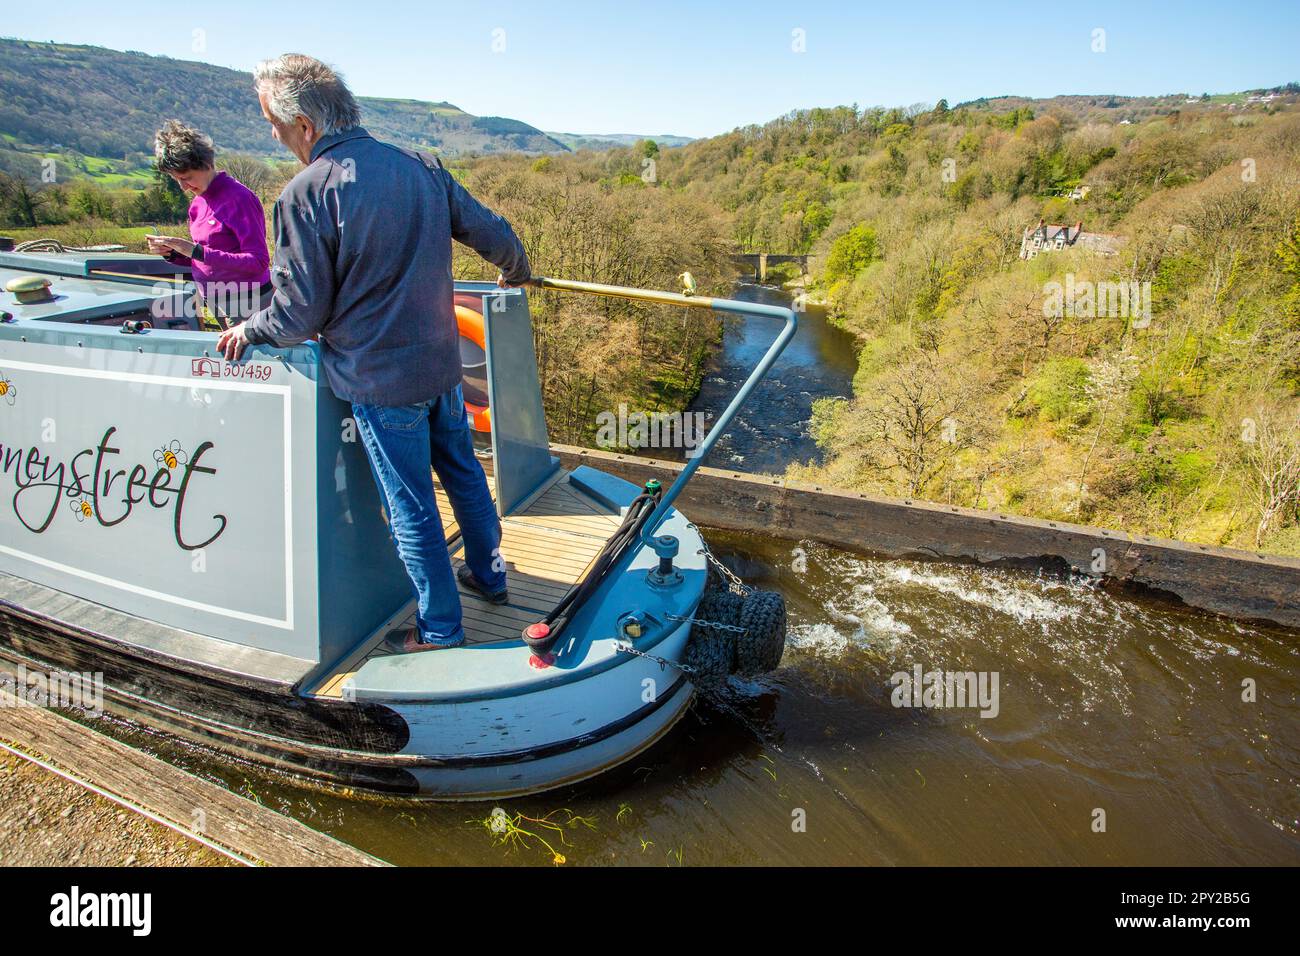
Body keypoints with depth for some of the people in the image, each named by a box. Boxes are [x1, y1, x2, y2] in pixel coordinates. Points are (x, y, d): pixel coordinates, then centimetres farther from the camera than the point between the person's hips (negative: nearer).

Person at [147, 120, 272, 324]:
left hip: (246, 304, -8)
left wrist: (197, 251, -24)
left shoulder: (238, 198, -15)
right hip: (215, 304, 8)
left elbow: (258, 262, -22)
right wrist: (172, 253, -2)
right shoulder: (198, 202, 11)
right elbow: (203, 259, 19)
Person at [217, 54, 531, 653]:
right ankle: (489, 575, 40)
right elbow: (494, 234, 9)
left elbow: (301, 314, -14)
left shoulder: (305, 194, -16)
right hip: (441, 362, 6)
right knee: (464, 473, 22)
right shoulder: (421, 167, 2)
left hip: (379, 381, -6)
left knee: (411, 508, 7)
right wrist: (515, 272, 31)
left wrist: (250, 331, 6)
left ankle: (439, 626, 22)